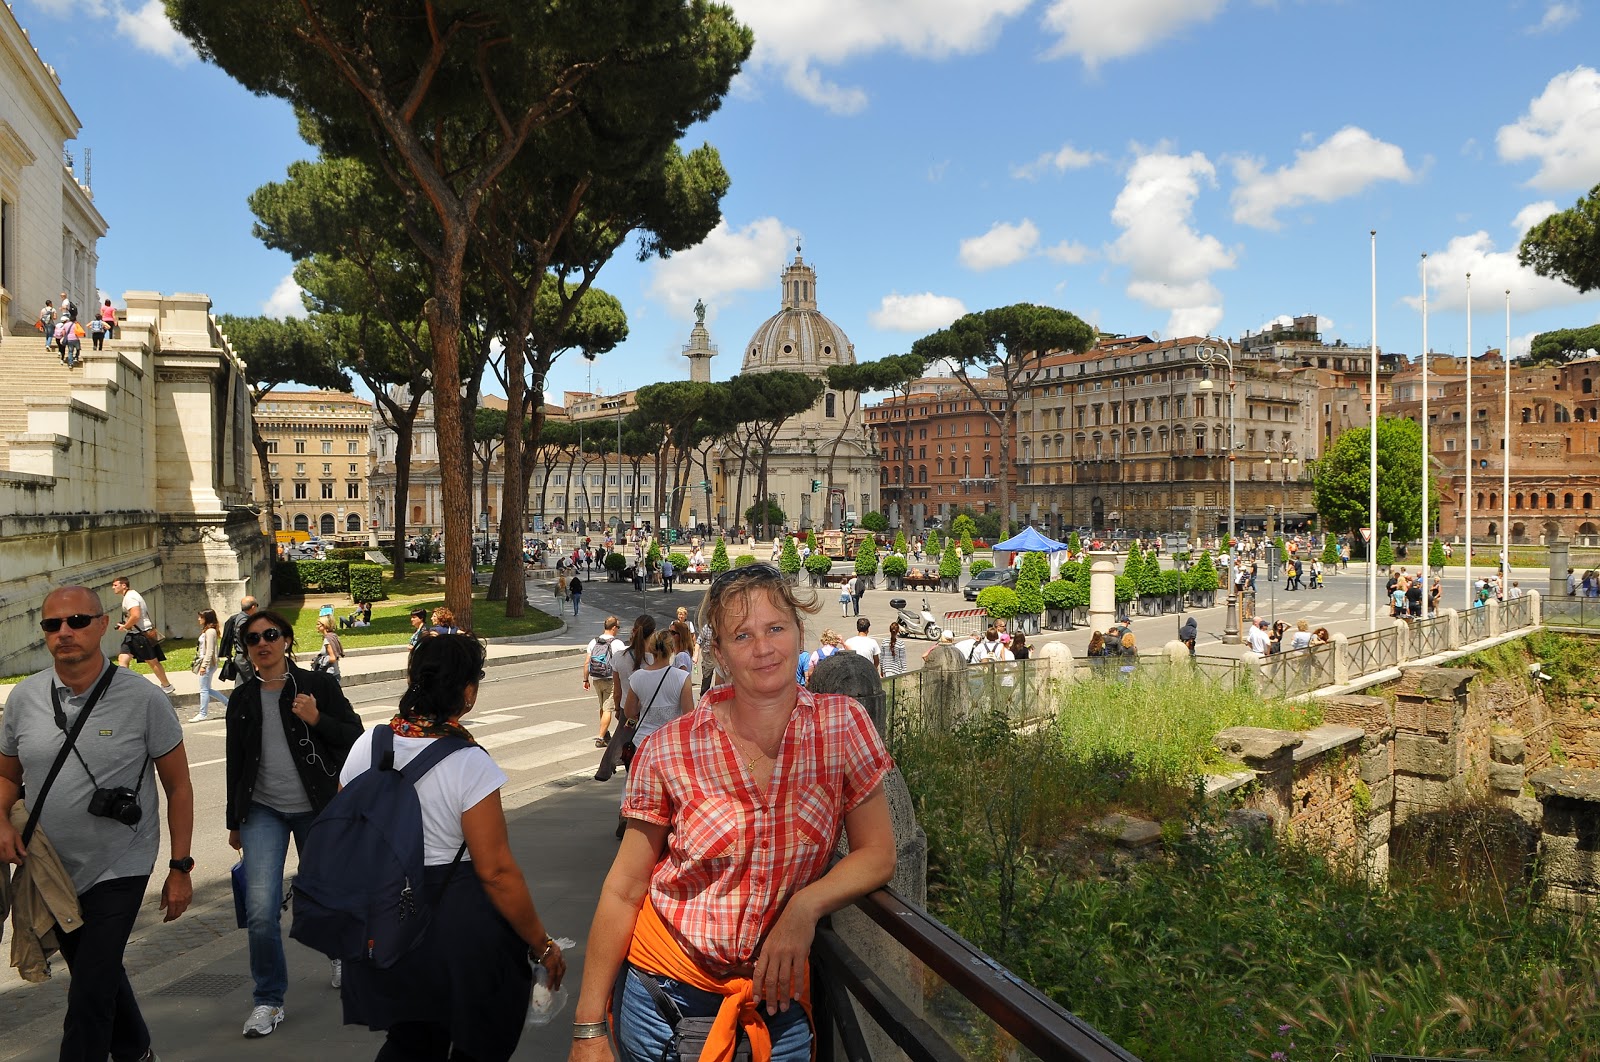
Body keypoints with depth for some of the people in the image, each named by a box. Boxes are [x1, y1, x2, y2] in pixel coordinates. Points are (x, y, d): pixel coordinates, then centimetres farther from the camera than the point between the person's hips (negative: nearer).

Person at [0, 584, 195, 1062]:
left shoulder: (143, 699, -14)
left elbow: (178, 785, -8)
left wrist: (180, 869, -8)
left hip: (118, 871, -5)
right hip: (49, 870, 5)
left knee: (90, 992, -6)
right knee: (97, 973, 23)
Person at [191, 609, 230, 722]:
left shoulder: (210, 631, -16)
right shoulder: (207, 630, 14)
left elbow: (210, 650, -21)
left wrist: (204, 665, -22)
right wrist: (202, 664, 19)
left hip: (208, 664, -10)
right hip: (205, 663, 10)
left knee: (204, 689, -2)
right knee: (207, 689, 14)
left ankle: (203, 714, 6)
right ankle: (228, 702, 20)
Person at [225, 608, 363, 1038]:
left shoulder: (317, 685, -5)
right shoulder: (242, 699, 5)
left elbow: (355, 737, -6)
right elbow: (236, 762, 12)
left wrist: (317, 719, -23)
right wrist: (234, 821, 16)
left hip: (315, 809, -2)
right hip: (263, 811, 2)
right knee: (260, 909, -10)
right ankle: (268, 1001, 8)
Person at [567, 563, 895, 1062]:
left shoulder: (843, 724, -12)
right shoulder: (669, 751, -14)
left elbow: (877, 853, -5)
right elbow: (624, 889, -8)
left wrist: (804, 906, -21)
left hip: (776, 990, 1)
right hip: (666, 985, 0)